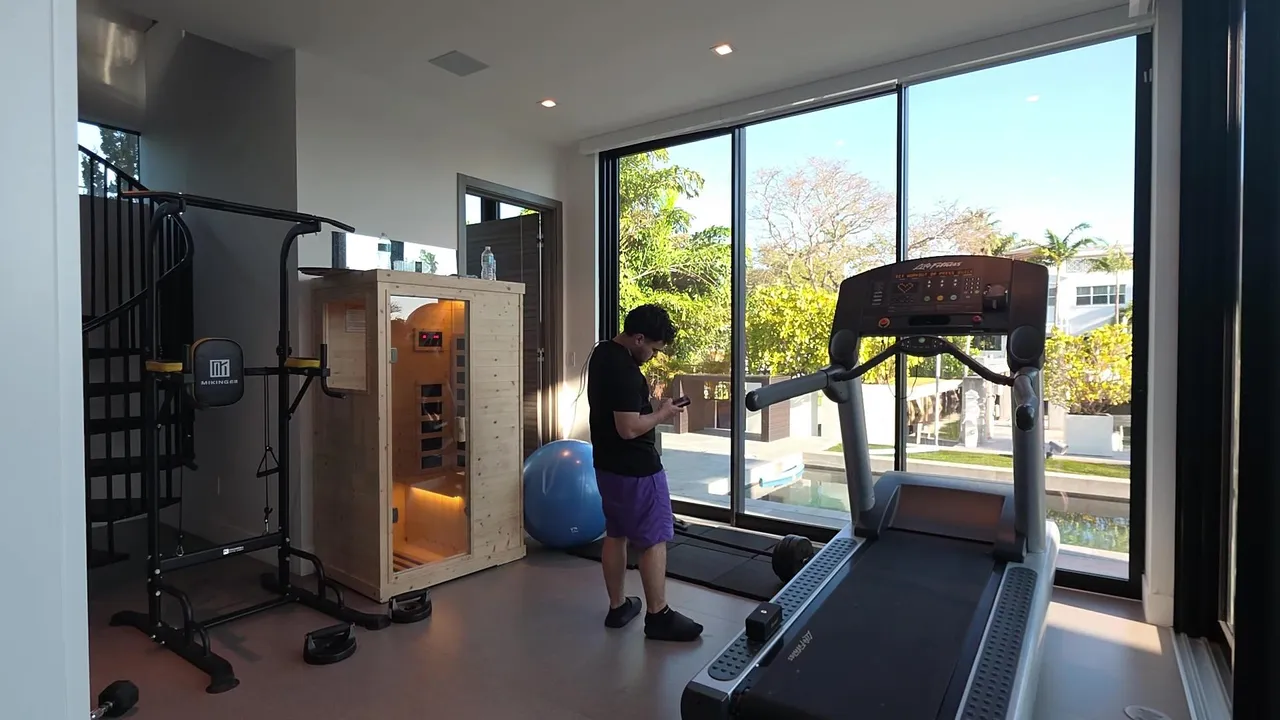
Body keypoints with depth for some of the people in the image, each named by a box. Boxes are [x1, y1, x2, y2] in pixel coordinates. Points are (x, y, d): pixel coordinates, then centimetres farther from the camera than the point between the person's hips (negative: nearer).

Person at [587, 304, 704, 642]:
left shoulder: (602, 352, 7)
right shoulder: (625, 371, -25)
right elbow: (629, 428, -27)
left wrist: (649, 406, 9)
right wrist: (661, 414, -12)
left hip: (607, 463, 10)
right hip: (636, 468, -10)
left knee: (615, 534, 17)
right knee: (654, 540, 3)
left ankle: (617, 607, 29)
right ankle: (658, 616, 14)